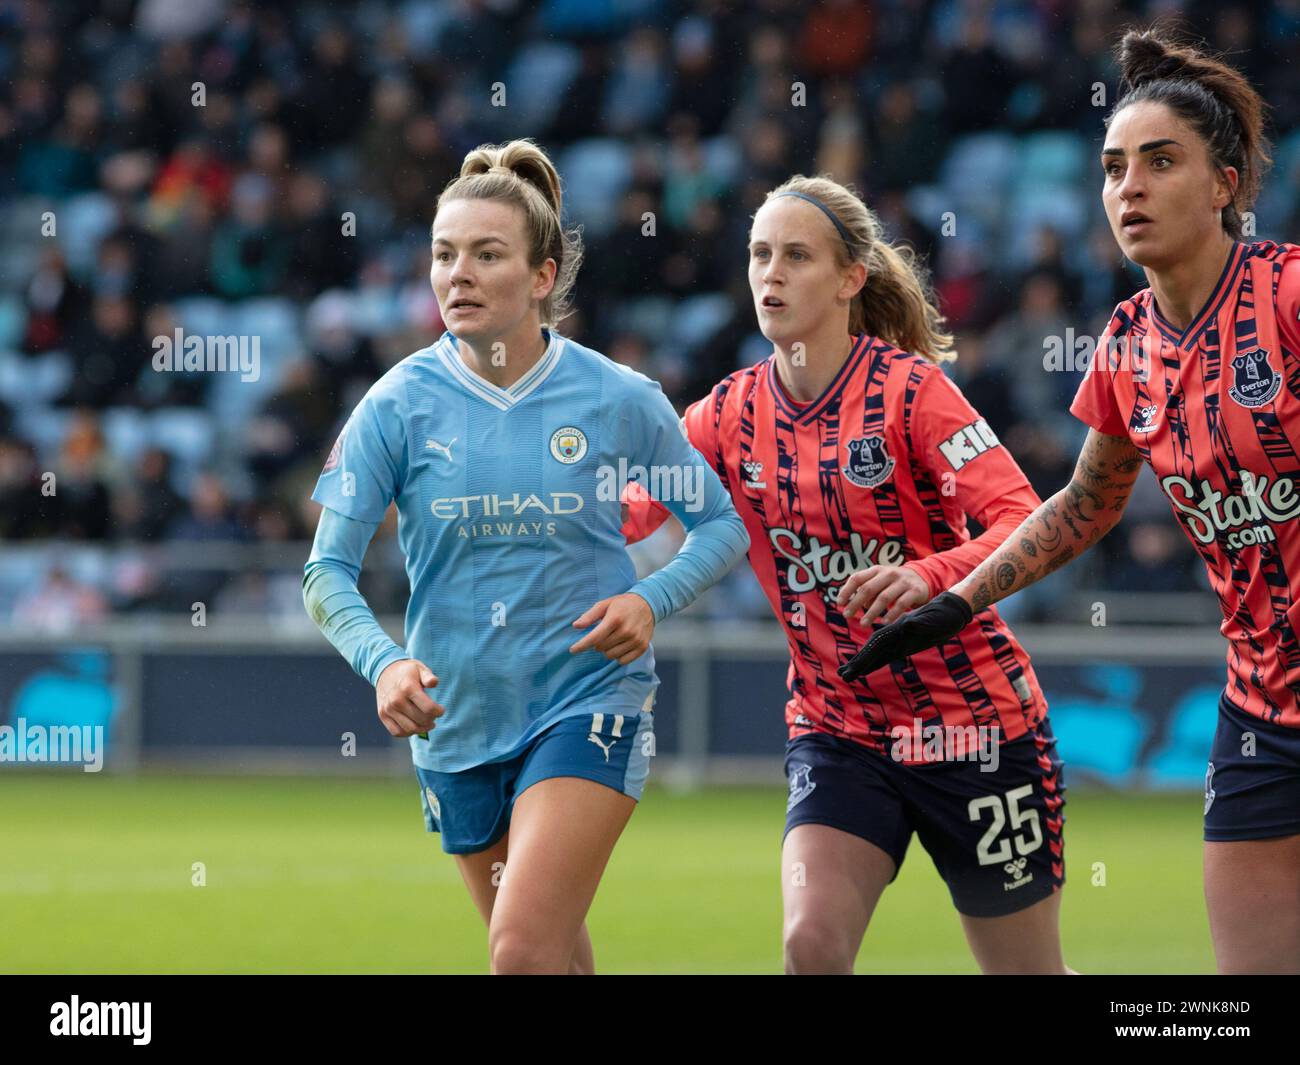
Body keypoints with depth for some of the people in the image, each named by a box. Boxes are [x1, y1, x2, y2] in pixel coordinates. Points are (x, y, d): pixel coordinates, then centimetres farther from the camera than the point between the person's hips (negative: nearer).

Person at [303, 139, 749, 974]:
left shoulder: (621, 399, -6)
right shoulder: (399, 405, -6)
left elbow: (724, 525, 6)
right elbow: (328, 573, -7)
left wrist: (651, 601, -13)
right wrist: (383, 662, -27)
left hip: (589, 701, -3)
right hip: (458, 718, 3)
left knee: (524, 951, -20)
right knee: (557, 960, 16)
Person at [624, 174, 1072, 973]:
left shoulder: (909, 390, -13)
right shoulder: (733, 411, 1)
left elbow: (1026, 525, -22)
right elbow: (628, 511, -1)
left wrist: (929, 577, -40)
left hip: (973, 723, -3)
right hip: (837, 733, 4)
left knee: (1026, 969, 7)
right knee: (812, 941, -19)